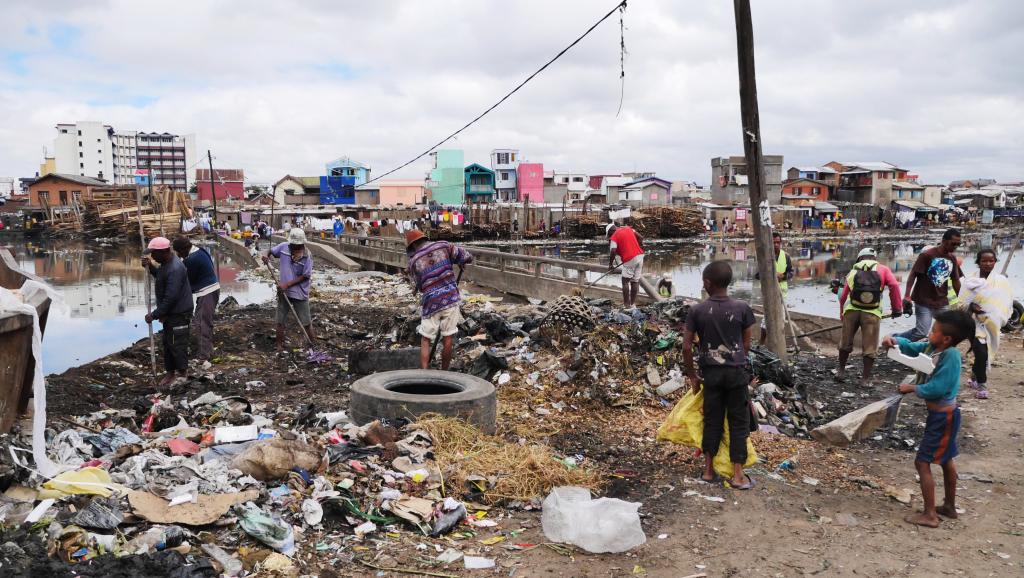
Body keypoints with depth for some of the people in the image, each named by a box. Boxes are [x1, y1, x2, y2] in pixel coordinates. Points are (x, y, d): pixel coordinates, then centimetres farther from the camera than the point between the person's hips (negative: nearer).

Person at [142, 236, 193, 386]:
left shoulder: (175, 269, -28)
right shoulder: (166, 263, 4)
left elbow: (170, 298, -28)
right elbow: (160, 276, 26)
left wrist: (154, 314, -20)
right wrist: (150, 266, 5)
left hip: (179, 314, -10)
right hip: (170, 312, 10)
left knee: (177, 345, 0)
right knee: (167, 343, 17)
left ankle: (182, 374, 13)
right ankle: (170, 372, 29)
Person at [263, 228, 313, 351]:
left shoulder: (306, 256, -16)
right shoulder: (284, 247, -5)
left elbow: (305, 276, -14)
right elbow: (271, 250, 14)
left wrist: (287, 284, -18)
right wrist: (266, 256, -9)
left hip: (299, 292, -4)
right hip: (283, 291, 4)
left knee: (306, 322, 5)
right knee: (281, 320, 13)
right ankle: (279, 344, 25)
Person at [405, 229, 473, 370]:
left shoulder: (414, 261, 1)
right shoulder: (444, 246, 1)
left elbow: (418, 287, 9)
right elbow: (467, 258, -1)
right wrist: (459, 262, 20)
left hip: (431, 302, -1)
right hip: (451, 299, 1)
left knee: (425, 340, 10)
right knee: (447, 340, 10)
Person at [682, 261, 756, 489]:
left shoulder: (697, 310, -7)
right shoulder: (742, 308, -7)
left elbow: (687, 346, -6)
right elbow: (747, 343, 0)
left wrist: (692, 376, 5)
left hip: (711, 373, 1)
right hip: (736, 372, -1)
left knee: (712, 420, 12)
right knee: (739, 422, 7)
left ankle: (708, 470, 18)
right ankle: (738, 474, 9)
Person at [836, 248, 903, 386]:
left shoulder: (853, 271, 21)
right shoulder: (883, 269, 14)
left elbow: (842, 296, 18)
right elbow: (894, 286, -4)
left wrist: (842, 314, 30)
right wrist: (897, 308, 1)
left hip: (851, 310, 3)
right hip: (872, 313, -2)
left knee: (846, 342, 20)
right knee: (869, 347, 8)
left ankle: (841, 371, 33)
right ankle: (865, 379, 13)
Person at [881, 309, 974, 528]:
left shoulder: (951, 355, -26)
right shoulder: (931, 347, -2)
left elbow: (936, 388, -29)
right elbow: (911, 347, 12)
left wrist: (912, 388, -14)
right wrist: (895, 340, -9)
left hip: (943, 417, -10)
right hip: (942, 414, 10)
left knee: (922, 462, -5)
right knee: (945, 459, 22)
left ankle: (930, 515, 2)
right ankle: (949, 506, 38)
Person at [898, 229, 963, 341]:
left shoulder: (952, 258, 7)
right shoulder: (927, 255, -12)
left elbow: (955, 280, 15)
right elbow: (913, 275, -12)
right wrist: (907, 296, -20)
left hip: (942, 302, 6)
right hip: (923, 301, -6)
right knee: (922, 332, -11)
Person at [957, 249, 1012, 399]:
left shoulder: (1002, 281, 0)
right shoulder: (970, 281, -1)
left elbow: (1007, 303, -1)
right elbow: (961, 304, 0)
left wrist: (999, 318, -17)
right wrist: (971, 306, -21)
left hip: (992, 324, 2)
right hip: (975, 322, -2)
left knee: (984, 354, 11)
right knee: (981, 353, -14)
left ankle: (975, 377, 37)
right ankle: (981, 384, 5)